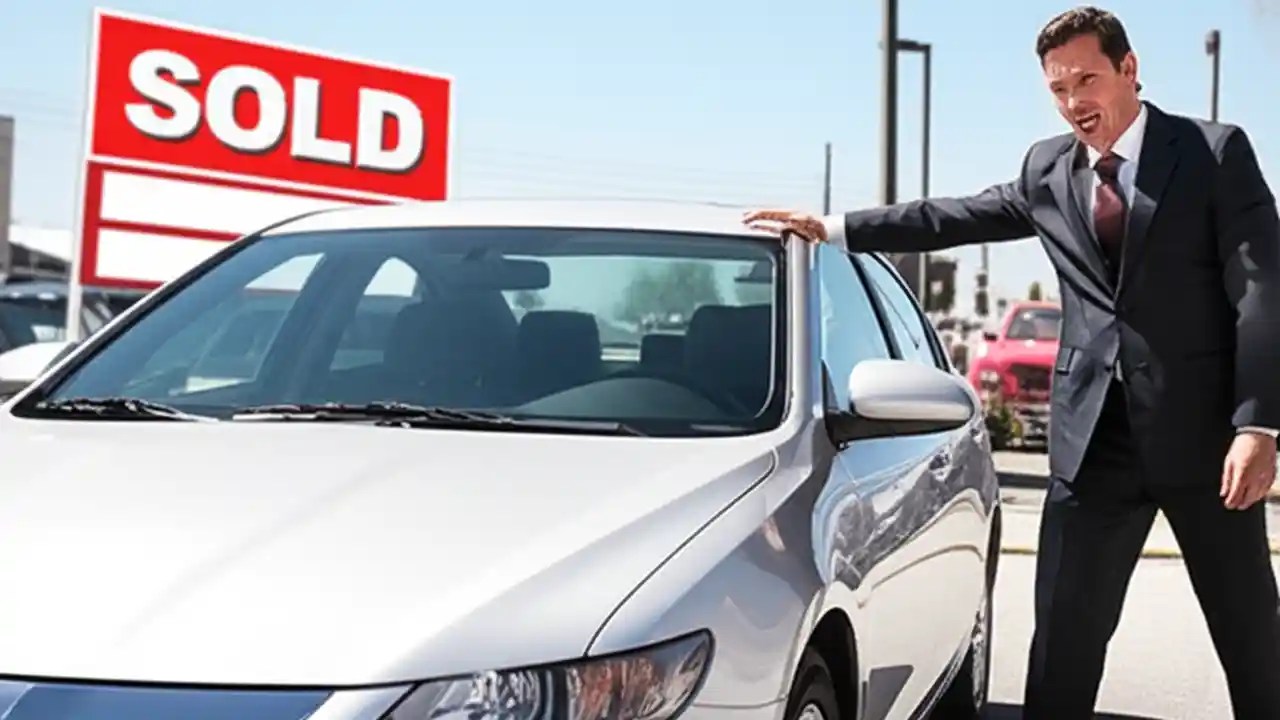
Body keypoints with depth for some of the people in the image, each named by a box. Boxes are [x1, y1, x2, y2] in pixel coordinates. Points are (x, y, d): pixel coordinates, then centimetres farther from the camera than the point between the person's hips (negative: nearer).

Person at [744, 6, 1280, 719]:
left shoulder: (1217, 152, -3)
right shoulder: (1048, 169, 11)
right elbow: (955, 217, 20)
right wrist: (832, 228, 15)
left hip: (1203, 432, -3)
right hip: (1095, 439, 3)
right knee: (1063, 639, 5)